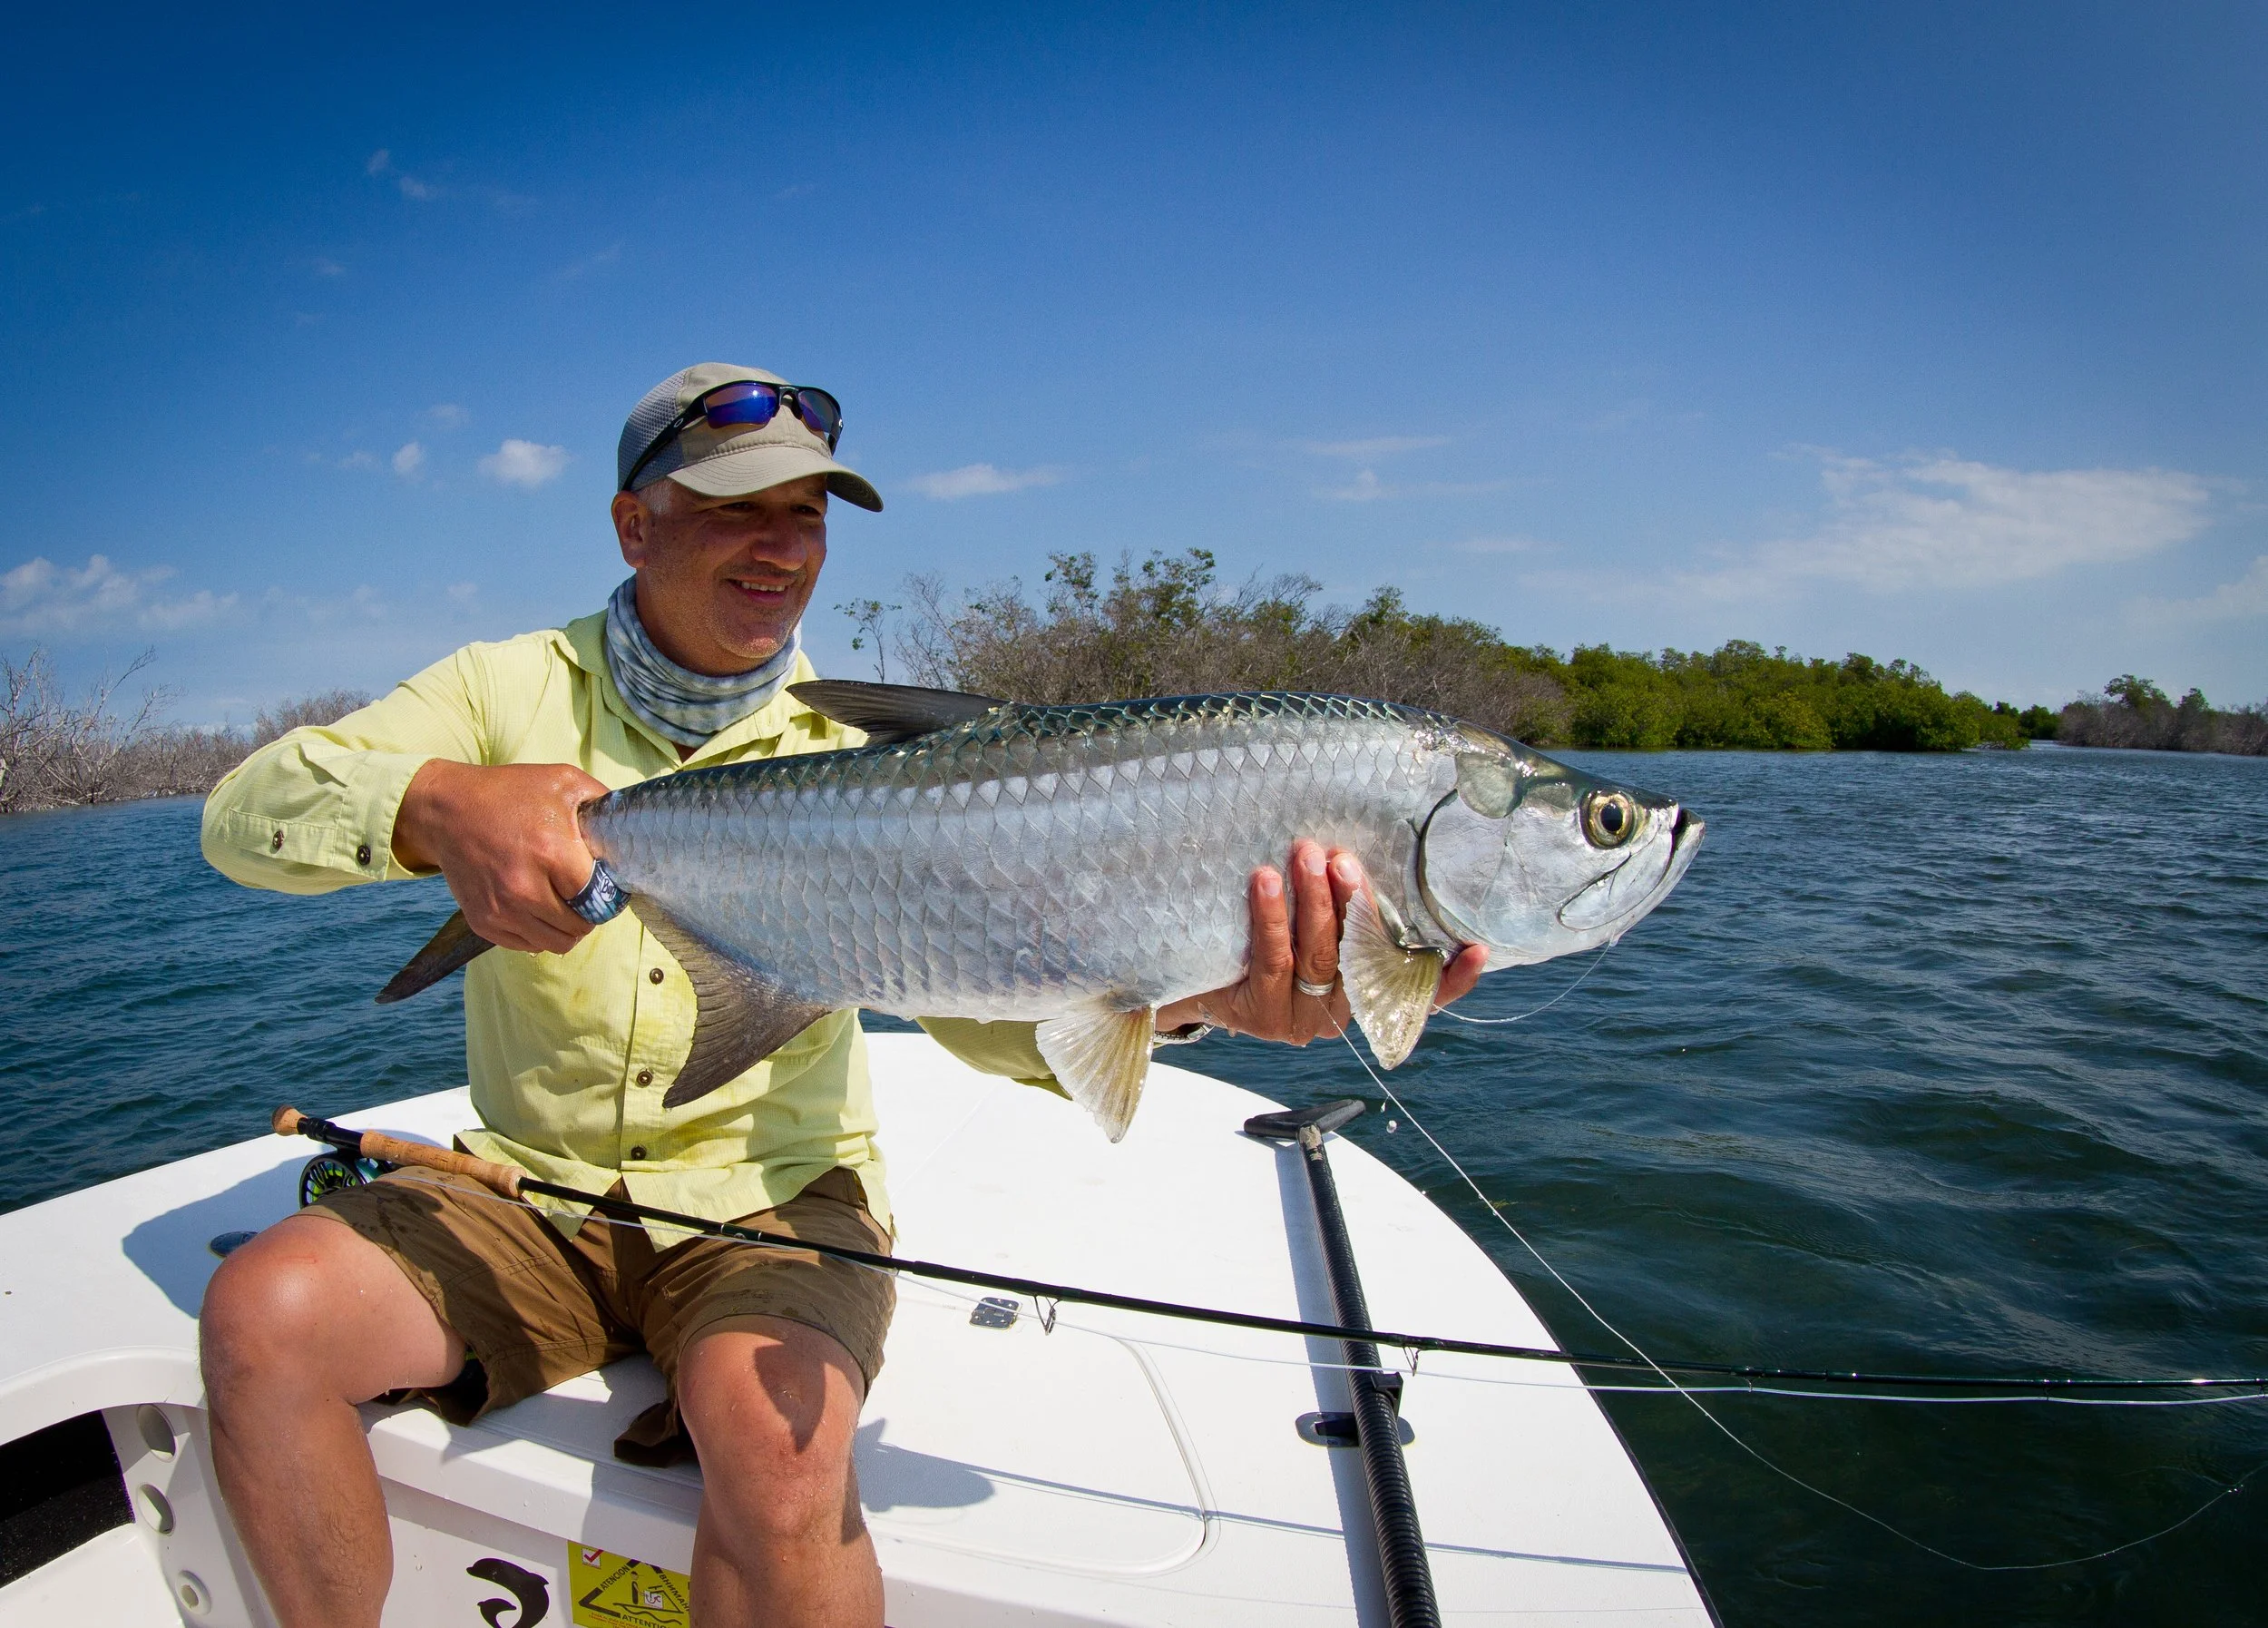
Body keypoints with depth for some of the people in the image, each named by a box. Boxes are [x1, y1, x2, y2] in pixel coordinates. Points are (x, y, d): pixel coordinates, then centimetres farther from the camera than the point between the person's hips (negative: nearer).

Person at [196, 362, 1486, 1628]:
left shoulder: (855, 749, -6)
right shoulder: (511, 690, -1)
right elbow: (245, 810, -11)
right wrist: (434, 804, -35)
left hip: (773, 1197, -2)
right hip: (529, 1194, 3)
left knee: (778, 1445, -29)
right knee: (259, 1314, -18)